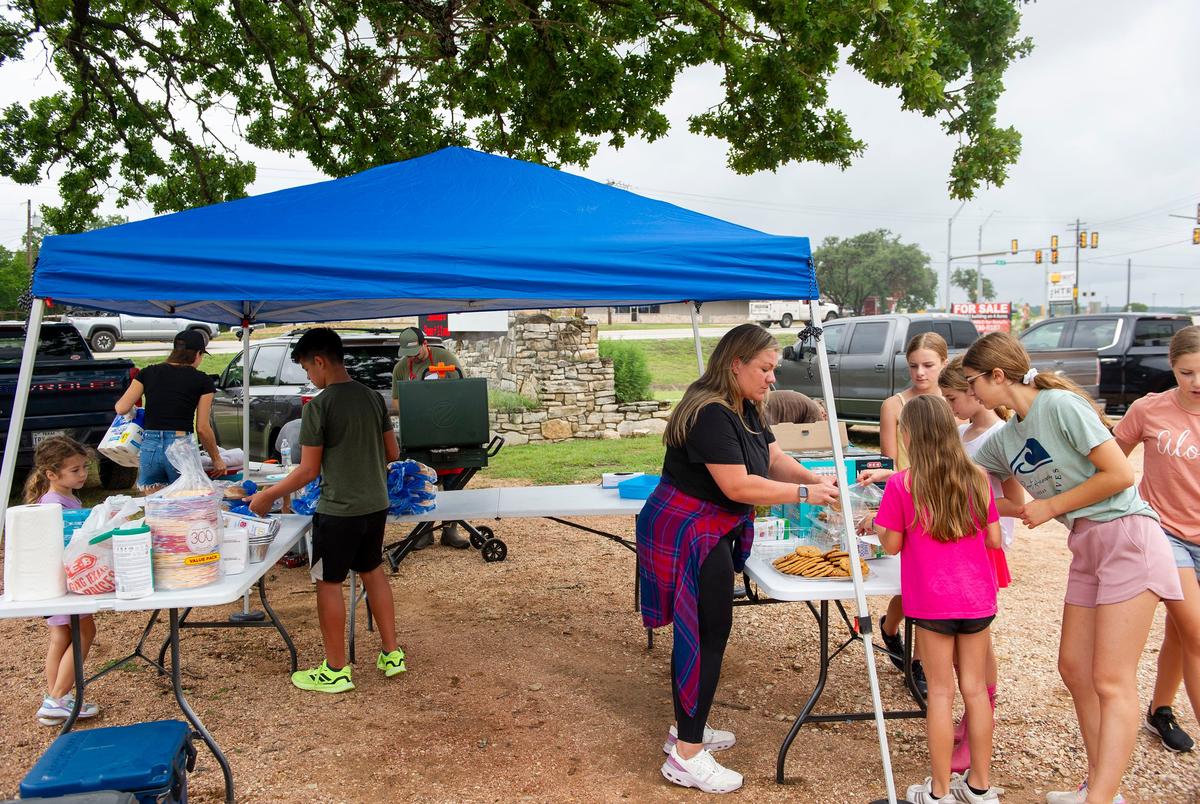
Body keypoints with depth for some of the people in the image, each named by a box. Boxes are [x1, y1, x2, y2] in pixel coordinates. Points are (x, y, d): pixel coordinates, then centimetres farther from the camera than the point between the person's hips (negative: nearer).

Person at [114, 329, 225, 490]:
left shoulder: (149, 372, 10)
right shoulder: (202, 380, 2)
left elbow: (121, 408, 2)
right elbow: (202, 428, 1)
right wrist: (217, 460, 13)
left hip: (150, 446, 3)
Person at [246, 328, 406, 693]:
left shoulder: (318, 407, -15)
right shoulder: (374, 398, 4)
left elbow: (308, 471, -13)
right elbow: (392, 453, 10)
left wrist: (267, 496, -1)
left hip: (339, 509, -7)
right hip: (376, 505, 7)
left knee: (329, 583, 6)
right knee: (373, 571, 21)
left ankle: (336, 671, 15)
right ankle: (392, 654, 27)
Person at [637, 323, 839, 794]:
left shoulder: (746, 411, 10)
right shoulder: (710, 414, -23)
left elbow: (775, 460, 11)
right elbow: (737, 486, -26)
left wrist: (815, 478, -7)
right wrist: (803, 493, -21)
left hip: (712, 533, 10)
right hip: (688, 531, -10)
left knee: (696, 633, 17)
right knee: (706, 636, -6)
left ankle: (686, 729, 31)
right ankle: (686, 757, 2)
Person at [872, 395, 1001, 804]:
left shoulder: (901, 484, -10)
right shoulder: (978, 479, 1)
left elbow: (892, 544, -4)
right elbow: (994, 540, 6)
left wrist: (878, 526, 15)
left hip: (932, 601, -3)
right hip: (977, 598, 4)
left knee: (940, 693, 5)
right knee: (975, 688, 13)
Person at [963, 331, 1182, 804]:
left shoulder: (1060, 405, -15)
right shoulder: (1005, 438, 9)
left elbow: (1120, 474, -17)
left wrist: (1051, 507, -11)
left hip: (1126, 535, -8)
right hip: (1086, 547, 9)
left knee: (1111, 681, -7)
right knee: (1074, 669, 9)